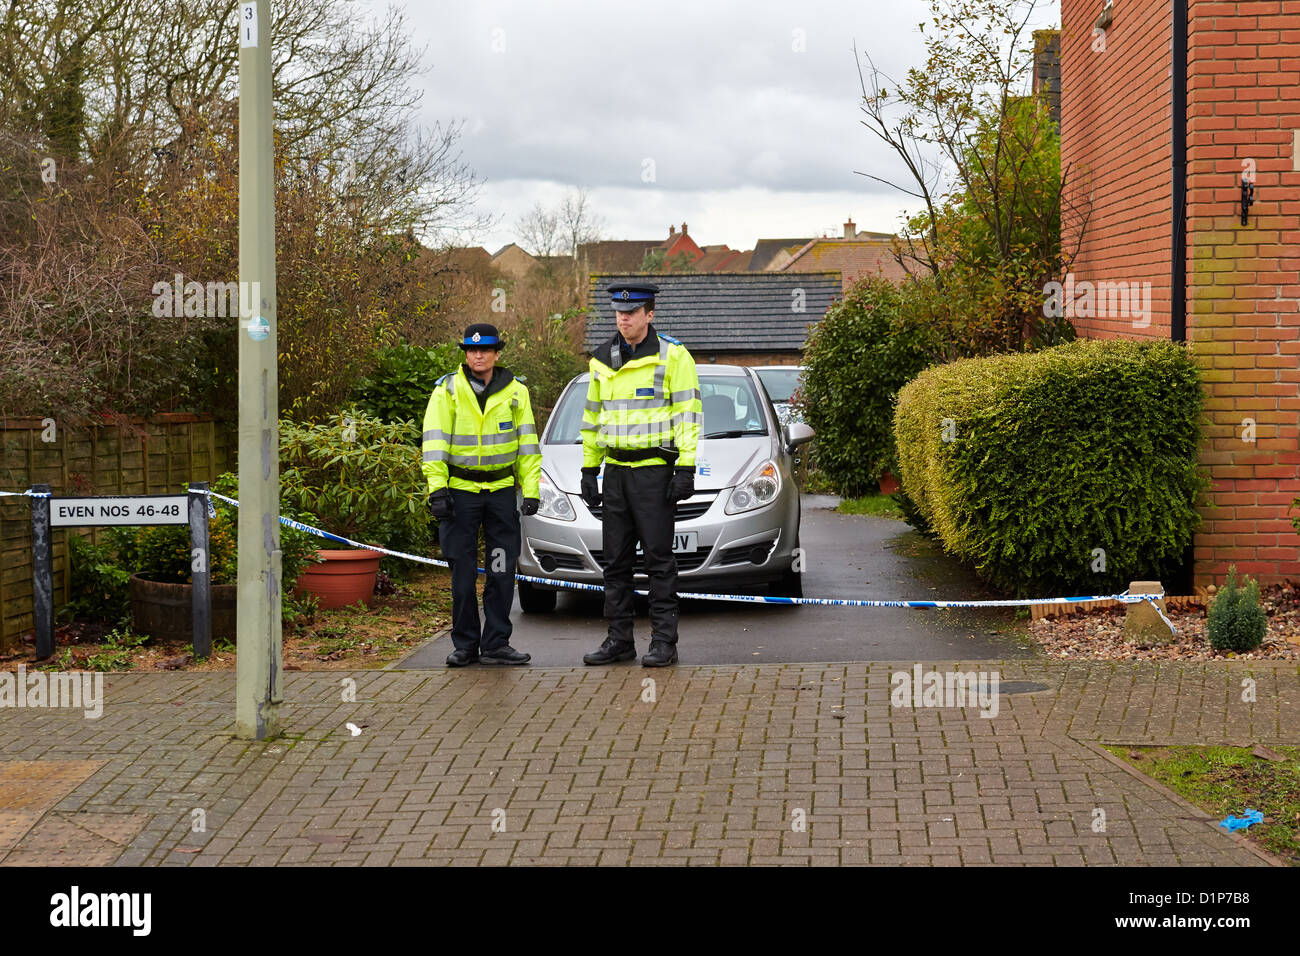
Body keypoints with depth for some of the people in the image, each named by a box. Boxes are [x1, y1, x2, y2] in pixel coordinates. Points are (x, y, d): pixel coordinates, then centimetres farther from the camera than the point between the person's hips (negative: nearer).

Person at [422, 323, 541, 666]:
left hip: (502, 490, 2)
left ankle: (496, 644, 9)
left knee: (502, 571, 1)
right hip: (460, 491, -2)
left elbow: (527, 442, 9)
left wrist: (531, 490, 2)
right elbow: (435, 441, -5)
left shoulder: (515, 392, 6)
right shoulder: (447, 390, -1)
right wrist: (436, 487, -13)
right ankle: (465, 645, 11)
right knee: (463, 573, 2)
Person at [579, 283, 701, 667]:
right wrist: (589, 470, 15)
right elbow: (592, 415, 19)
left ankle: (664, 642, 0)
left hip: (655, 470, -6)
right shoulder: (602, 360, 12)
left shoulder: (672, 356, -5)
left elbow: (687, 414, -8)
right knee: (616, 560, 7)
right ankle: (619, 639, 14)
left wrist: (686, 468, -14)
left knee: (659, 559, -4)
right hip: (615, 471, 6)